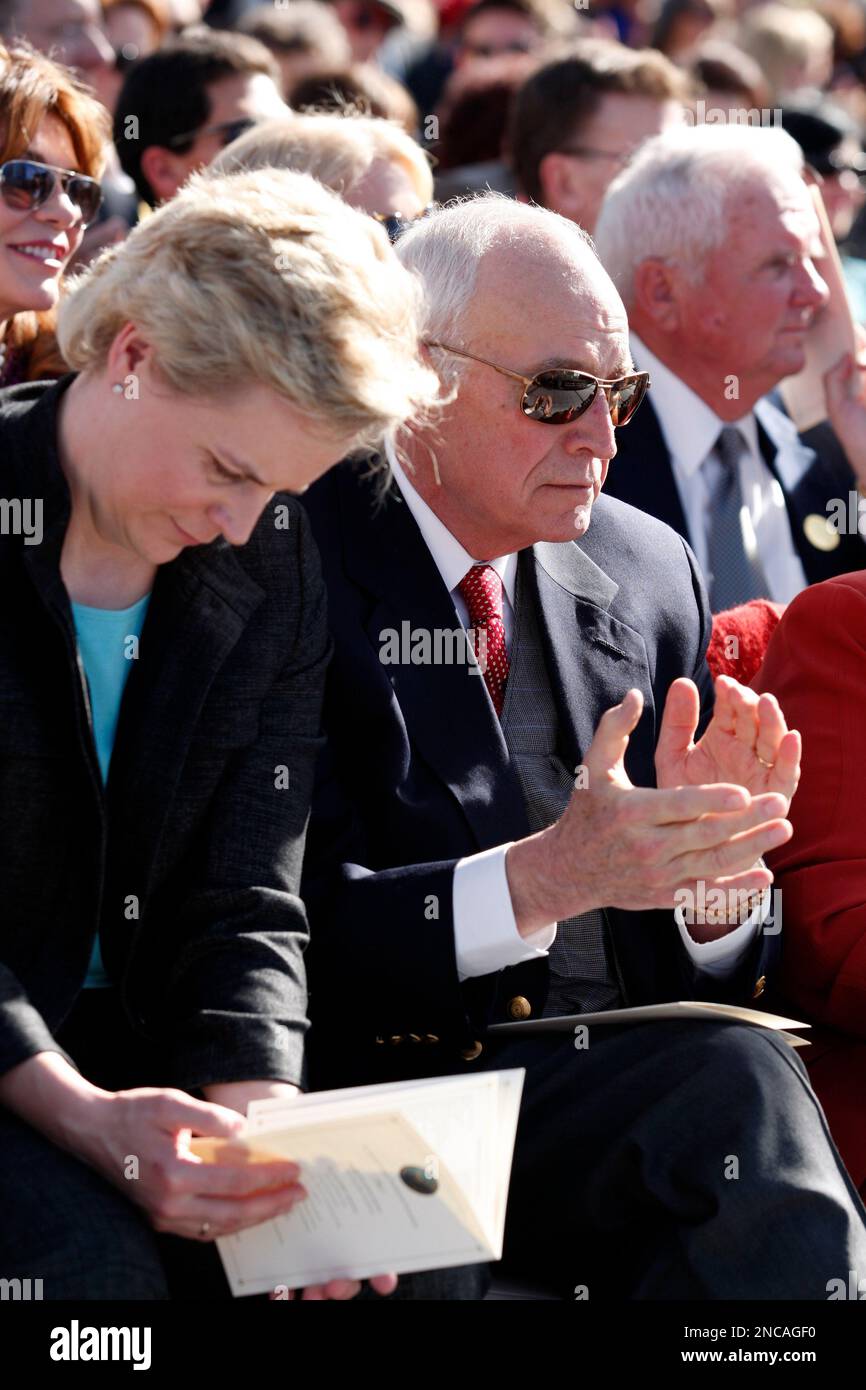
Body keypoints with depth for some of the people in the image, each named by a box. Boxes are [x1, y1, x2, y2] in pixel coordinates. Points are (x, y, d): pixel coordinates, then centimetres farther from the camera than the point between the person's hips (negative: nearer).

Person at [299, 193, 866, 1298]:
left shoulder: (648, 571, 16)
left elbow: (704, 990, 16)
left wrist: (706, 868, -8)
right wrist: (544, 878, -25)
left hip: (623, 1100, 5)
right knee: (738, 1084, -31)